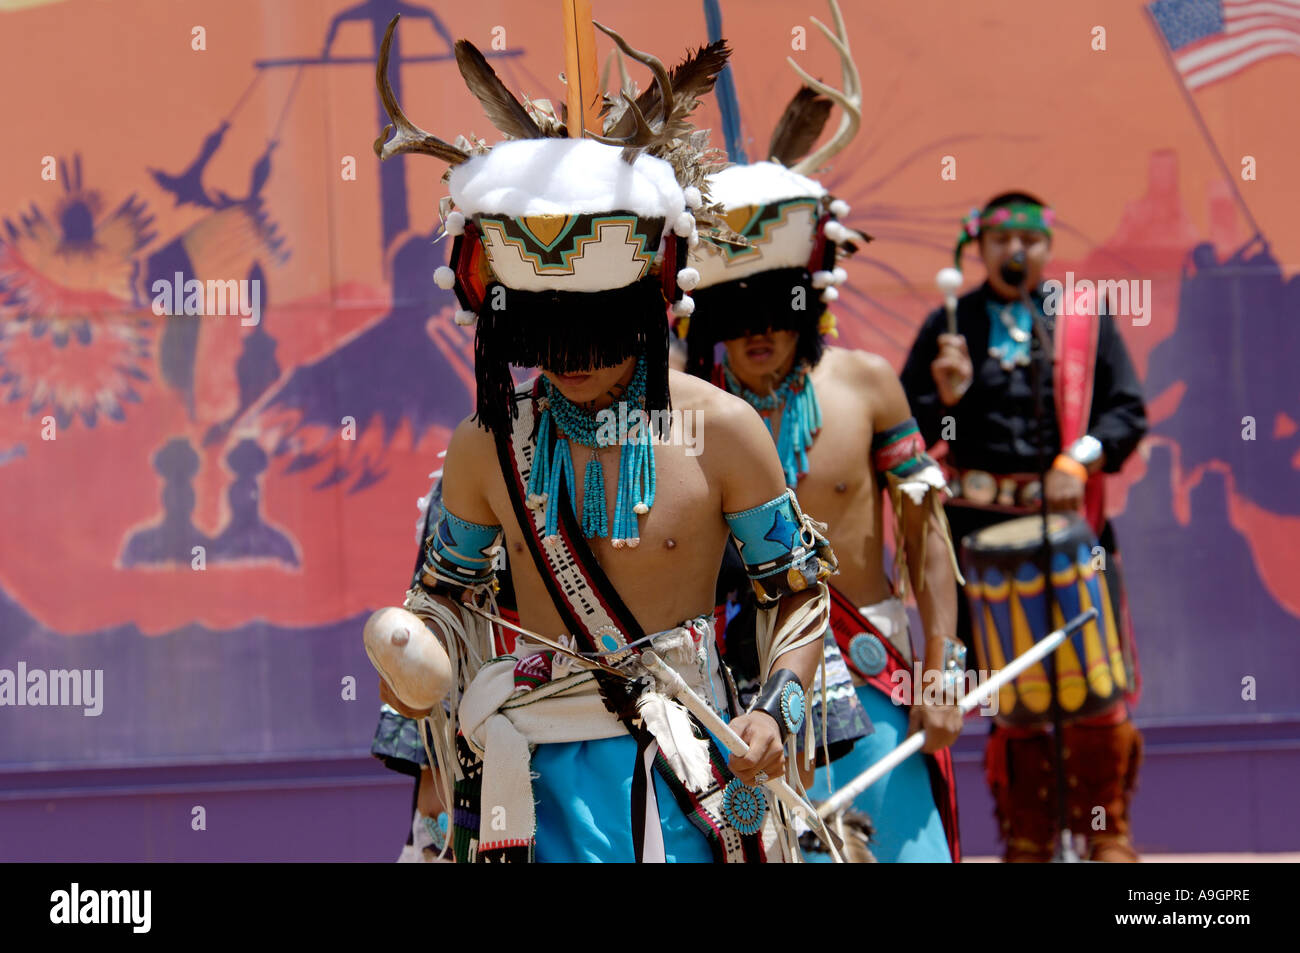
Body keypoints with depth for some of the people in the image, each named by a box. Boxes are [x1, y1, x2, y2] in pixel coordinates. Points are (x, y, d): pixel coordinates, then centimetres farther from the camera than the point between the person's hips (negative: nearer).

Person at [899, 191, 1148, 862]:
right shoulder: (947, 328, 10)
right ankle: (1026, 838, 15)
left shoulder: (1086, 322, 9)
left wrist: (1080, 456, -11)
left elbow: (1128, 411, 5)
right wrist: (947, 398, -10)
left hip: (1070, 521, 0)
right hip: (980, 529, 0)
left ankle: (1107, 834, 12)